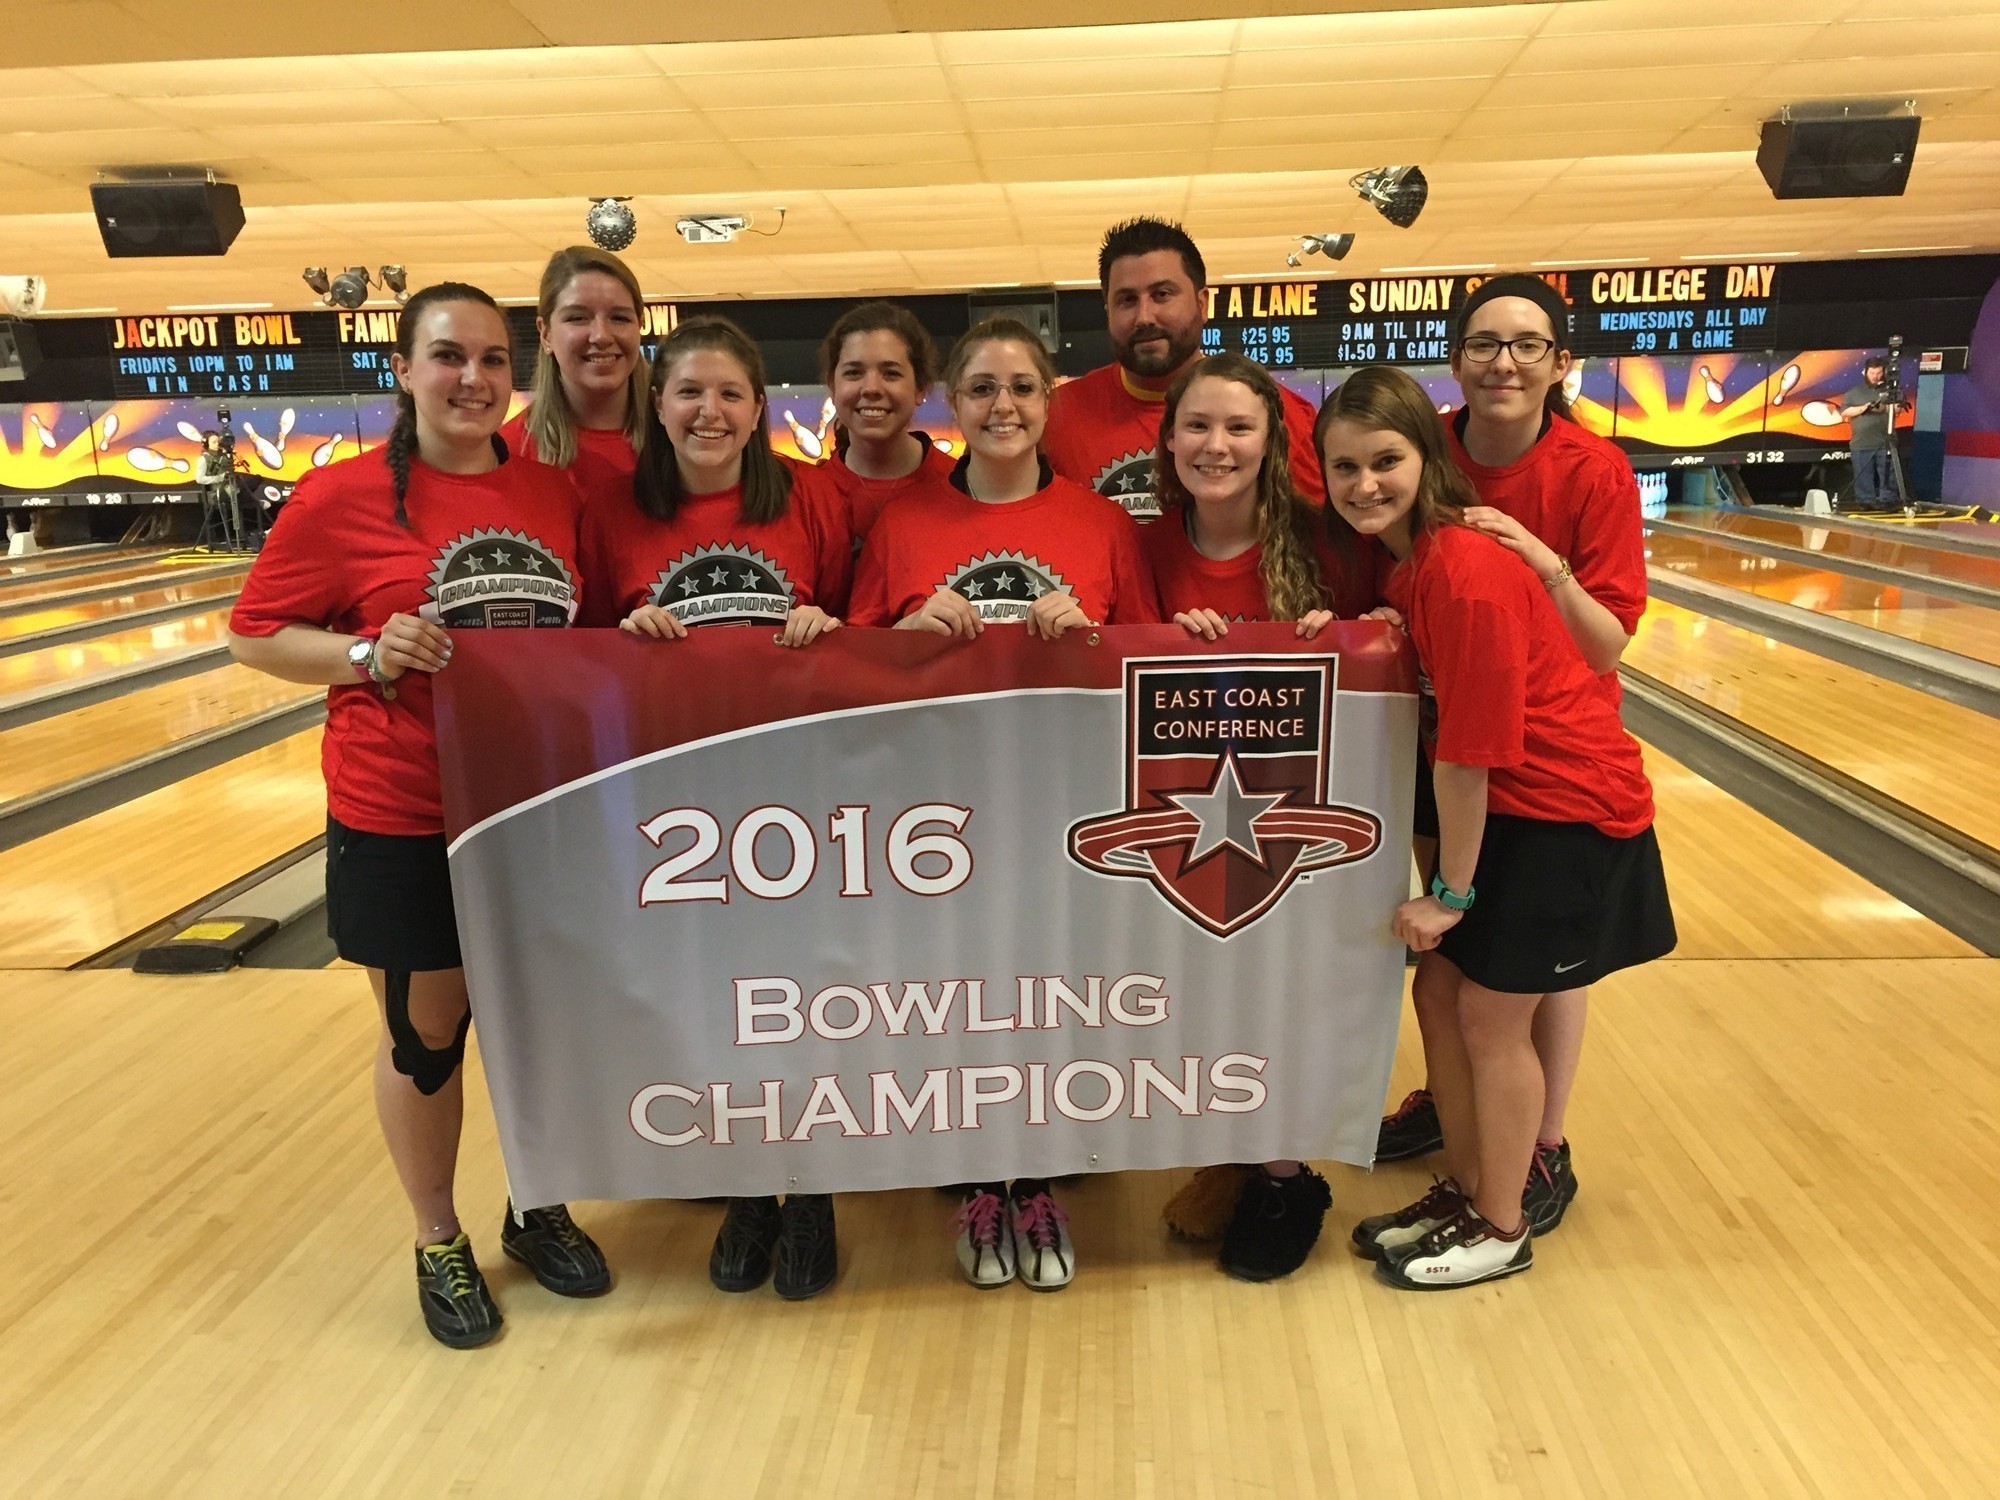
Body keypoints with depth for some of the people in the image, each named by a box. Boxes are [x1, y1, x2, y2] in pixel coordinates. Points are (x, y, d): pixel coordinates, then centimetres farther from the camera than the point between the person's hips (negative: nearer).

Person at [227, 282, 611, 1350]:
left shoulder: (554, 493, 1)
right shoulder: (343, 499, -9)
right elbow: (254, 635, -4)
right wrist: (367, 655, -19)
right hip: (404, 821, -3)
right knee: (426, 1035, 12)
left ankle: (539, 1211, 40)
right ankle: (439, 1243, 35)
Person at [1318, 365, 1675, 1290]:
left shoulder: (1465, 572, -26)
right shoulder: (1402, 556, 0)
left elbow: (1470, 751, -23)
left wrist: (1450, 889, -15)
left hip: (1567, 813, -8)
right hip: (1503, 803, 8)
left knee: (1491, 1017, 2)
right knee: (1438, 992, 13)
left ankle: (1502, 1229, 23)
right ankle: (1463, 1190, 32)